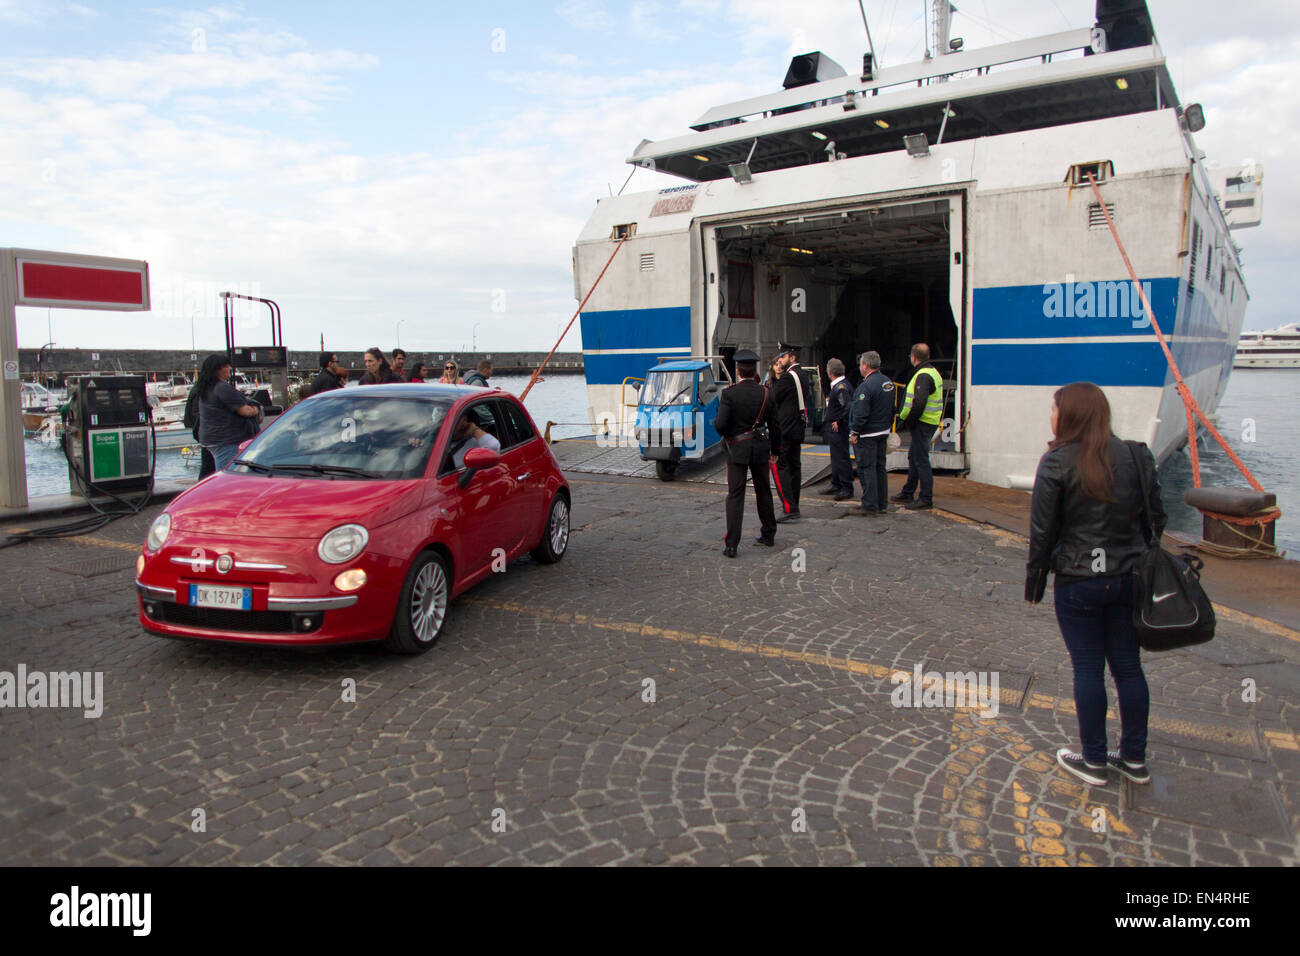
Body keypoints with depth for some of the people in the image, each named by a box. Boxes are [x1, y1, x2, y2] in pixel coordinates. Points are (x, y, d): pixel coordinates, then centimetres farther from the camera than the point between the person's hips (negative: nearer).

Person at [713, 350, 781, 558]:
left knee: (735, 495, -2)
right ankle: (768, 534, 33)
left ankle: (731, 544, -6)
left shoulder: (729, 393, -12)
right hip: (761, 448, 3)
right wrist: (775, 450, 16)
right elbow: (774, 426, 4)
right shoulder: (766, 393, -1)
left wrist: (725, 434, 6)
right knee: (763, 491, 18)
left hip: (737, 449, -3)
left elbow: (721, 424, -18)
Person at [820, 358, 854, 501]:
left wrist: (838, 421, -21)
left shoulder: (841, 387, -18)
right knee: (836, 457, 18)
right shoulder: (837, 385, 13)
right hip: (833, 429, 11)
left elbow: (849, 406, -27)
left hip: (838, 429, -11)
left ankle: (847, 488, -2)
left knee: (841, 458, -6)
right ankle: (836, 485, 28)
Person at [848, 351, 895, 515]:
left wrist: (854, 432, -13)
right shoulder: (888, 382, 9)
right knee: (880, 467, 14)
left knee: (866, 468, -3)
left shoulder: (866, 386, -20)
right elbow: (892, 408, 16)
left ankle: (870, 505, -1)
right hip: (883, 432, 9)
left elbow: (860, 413, -22)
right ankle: (882, 504, 19)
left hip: (868, 434, -9)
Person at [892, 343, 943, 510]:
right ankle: (907, 493, 28)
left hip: (922, 424, -11)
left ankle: (926, 498, -2)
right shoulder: (934, 372, 15)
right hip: (931, 422, 11)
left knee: (921, 460, -6)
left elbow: (919, 404, -27)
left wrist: (905, 421, -15)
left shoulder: (923, 376, -18)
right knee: (913, 457, 18)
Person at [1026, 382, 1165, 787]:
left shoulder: (1056, 463, -13)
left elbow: (1042, 530, -11)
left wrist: (1034, 578, 0)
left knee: (1088, 669, 6)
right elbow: (1155, 518, 7)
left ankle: (1094, 761, 17)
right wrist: (1141, 562, 18)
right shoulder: (1136, 456, 2)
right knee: (1128, 667, 14)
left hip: (1078, 582, -5)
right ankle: (1134, 758, 25)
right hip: (1128, 580, 5)